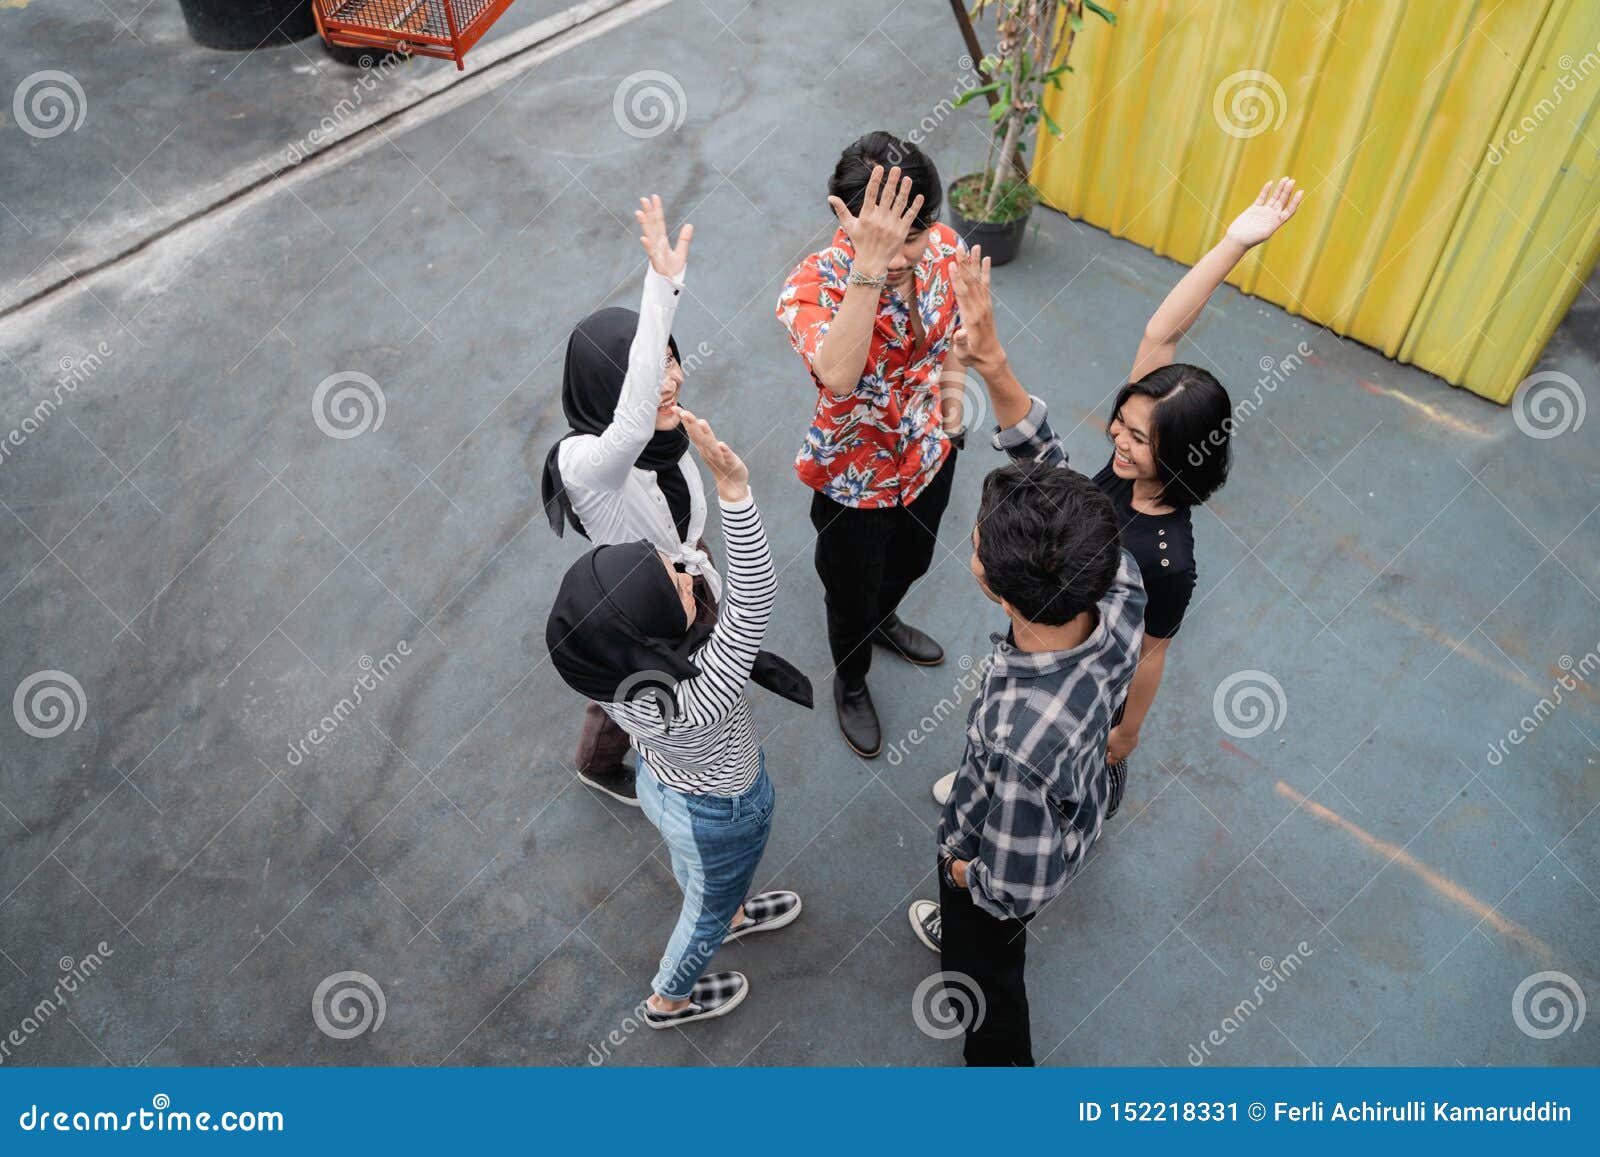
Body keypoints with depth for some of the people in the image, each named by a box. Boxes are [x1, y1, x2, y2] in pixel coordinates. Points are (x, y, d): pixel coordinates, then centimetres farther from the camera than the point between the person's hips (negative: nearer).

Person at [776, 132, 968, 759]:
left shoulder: (942, 247, -17)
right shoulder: (813, 285, -34)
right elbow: (836, 375, -55)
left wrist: (950, 394, 7)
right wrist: (869, 264, -58)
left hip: (929, 453, 5)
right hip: (856, 479, -5)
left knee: (911, 562, 33)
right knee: (852, 594, 21)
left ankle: (884, 623, 69)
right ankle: (851, 682, 54)